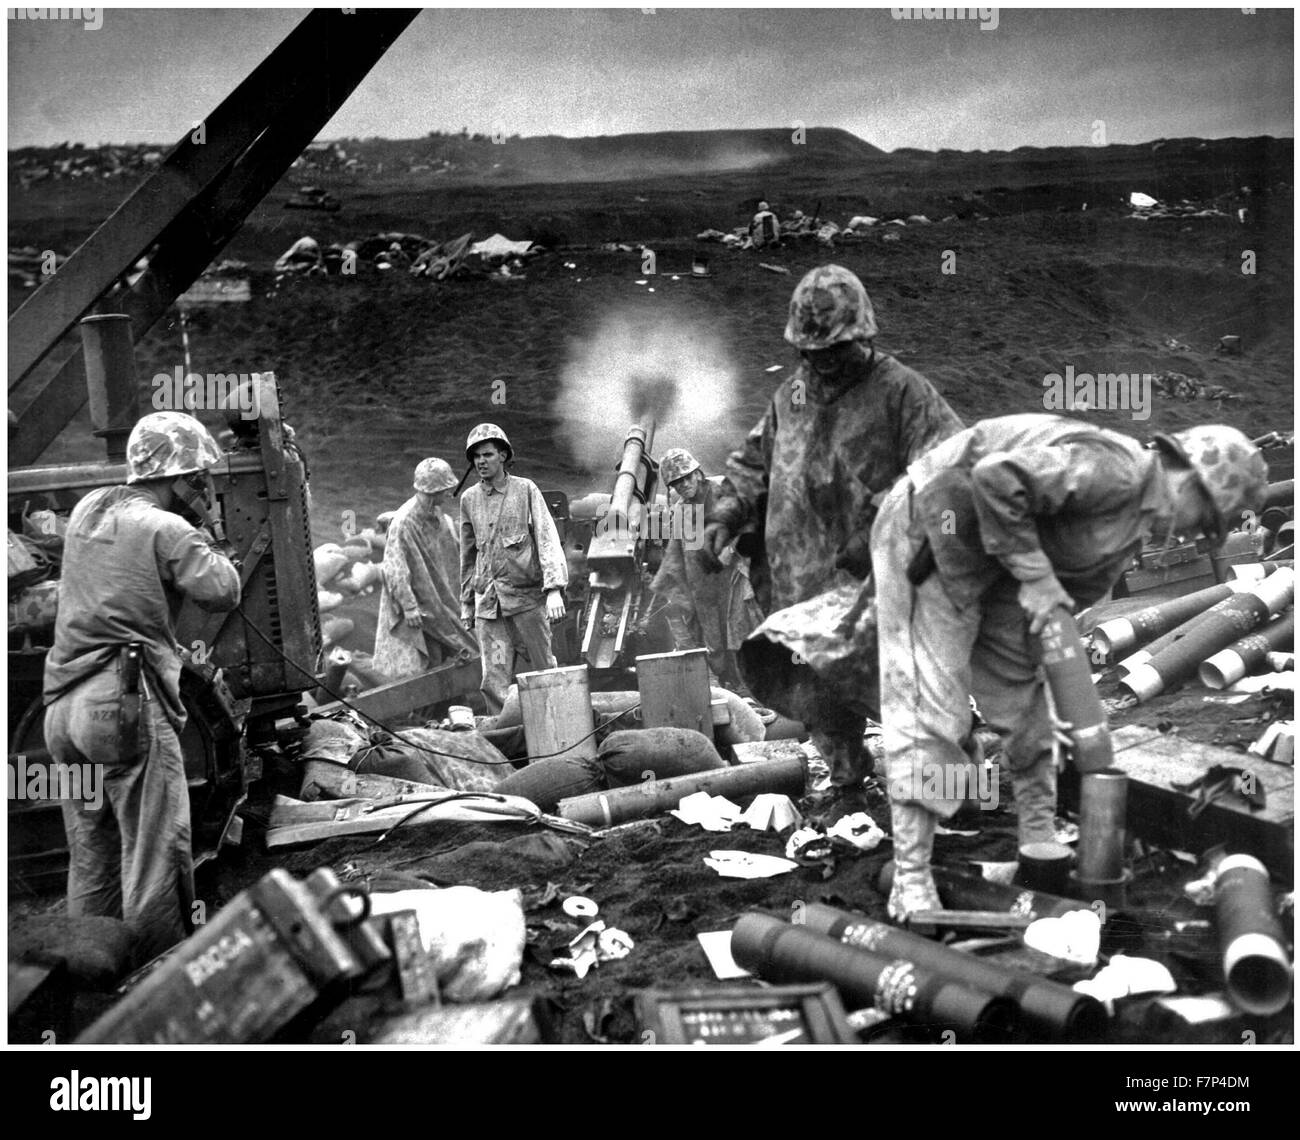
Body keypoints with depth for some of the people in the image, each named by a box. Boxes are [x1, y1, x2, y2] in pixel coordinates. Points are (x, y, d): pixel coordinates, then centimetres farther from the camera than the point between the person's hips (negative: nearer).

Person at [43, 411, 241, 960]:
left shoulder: (88, 509, 14)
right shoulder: (168, 531, -8)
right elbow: (221, 592, -14)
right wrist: (201, 539, 1)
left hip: (64, 707, 8)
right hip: (128, 705, -8)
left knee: (91, 864, 16)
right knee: (156, 859, -2)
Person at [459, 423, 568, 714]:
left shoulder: (526, 490, 1)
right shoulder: (469, 499, 11)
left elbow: (547, 539, -6)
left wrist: (554, 589, -17)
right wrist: (467, 604, 20)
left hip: (527, 595, -3)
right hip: (487, 601, 3)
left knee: (545, 670, 5)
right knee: (493, 681, -2)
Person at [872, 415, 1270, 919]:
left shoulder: (1131, 530, 9)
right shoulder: (1116, 468, -23)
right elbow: (995, 477, -34)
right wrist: (1035, 574, -25)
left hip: (986, 564, 10)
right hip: (931, 533, -10)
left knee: (1024, 701, 15)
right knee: (926, 706, -12)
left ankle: (1041, 845, 29)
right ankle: (910, 884, -7)